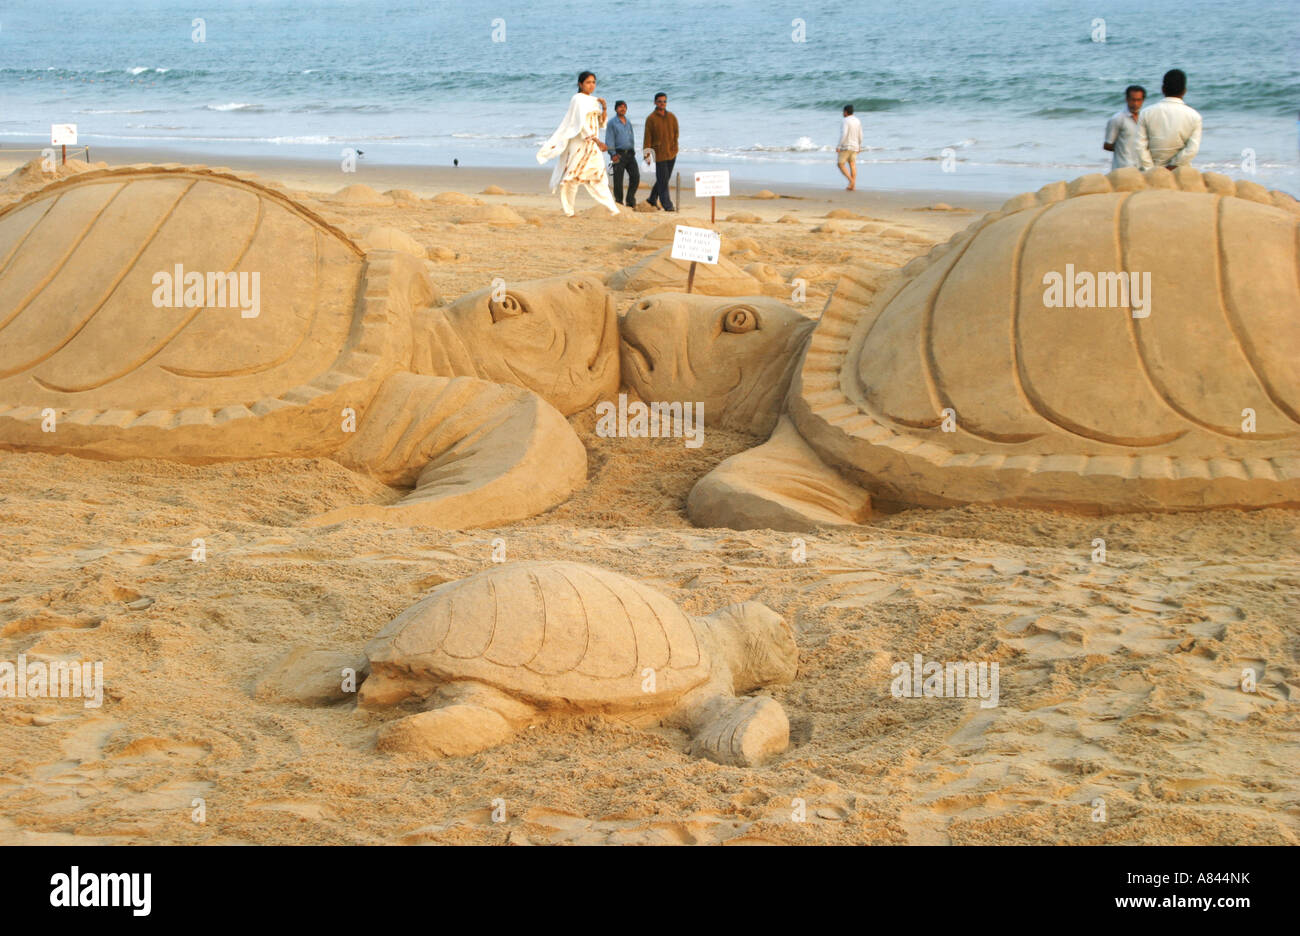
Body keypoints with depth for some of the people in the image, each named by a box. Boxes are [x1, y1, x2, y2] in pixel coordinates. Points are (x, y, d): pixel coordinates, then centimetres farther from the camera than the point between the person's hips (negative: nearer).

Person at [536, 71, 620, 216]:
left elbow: (601, 124, 17)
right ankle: (568, 210, 0)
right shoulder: (578, 99, -9)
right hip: (580, 143, -8)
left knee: (599, 176, 6)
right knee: (573, 176, -5)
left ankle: (612, 209, 5)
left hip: (592, 145, 8)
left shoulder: (594, 101, 16)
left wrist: (604, 108, 0)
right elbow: (582, 124, -17)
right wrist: (596, 141, -21)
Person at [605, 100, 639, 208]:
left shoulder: (628, 122, 17)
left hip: (630, 153, 5)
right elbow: (609, 139, -5)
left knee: (635, 176, -6)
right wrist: (613, 154, -13)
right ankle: (619, 201, 5)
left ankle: (630, 199, 5)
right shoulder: (612, 123, 0)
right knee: (618, 179, -4)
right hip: (619, 154, -5)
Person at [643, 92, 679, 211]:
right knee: (662, 180, -8)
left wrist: (674, 148, 2)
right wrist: (647, 154, -11)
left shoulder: (672, 117, 9)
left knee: (664, 179, 12)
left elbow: (676, 133, 15)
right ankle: (667, 204, -7)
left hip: (671, 153, 5)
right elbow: (647, 137, -5)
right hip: (658, 153, -5)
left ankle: (652, 200, 27)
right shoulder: (651, 119, -4)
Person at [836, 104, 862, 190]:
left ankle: (851, 180, -15)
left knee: (840, 164, 0)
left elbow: (844, 135, -24)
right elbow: (860, 135, 11)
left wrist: (838, 146, -20)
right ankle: (853, 185, 0)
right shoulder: (857, 121, 7)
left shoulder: (846, 121, -16)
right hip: (854, 146, 7)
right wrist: (859, 146, 22)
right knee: (852, 165, 7)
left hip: (846, 146, -7)